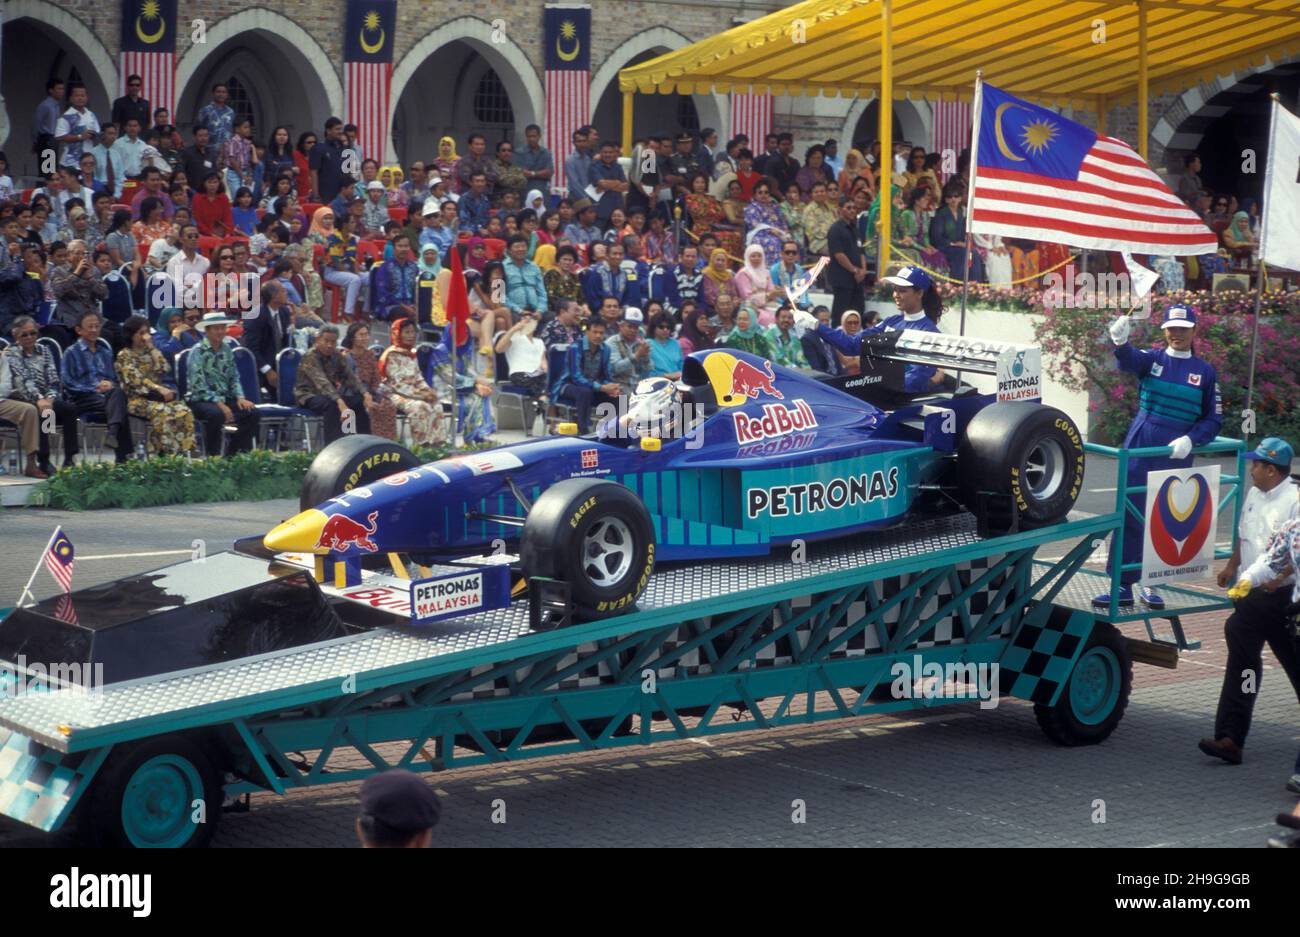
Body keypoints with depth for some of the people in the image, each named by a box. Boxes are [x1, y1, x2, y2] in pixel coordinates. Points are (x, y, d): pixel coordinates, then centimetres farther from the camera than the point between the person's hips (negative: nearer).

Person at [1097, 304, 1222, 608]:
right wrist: (1121, 343, -46)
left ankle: (1152, 585, 17)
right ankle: (1124, 586, 2)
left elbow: (1214, 420, 4)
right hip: (1139, 449, 0)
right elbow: (1130, 360, -22)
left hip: (1176, 455, 0)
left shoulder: (1205, 372, 3)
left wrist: (1190, 439, -15)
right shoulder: (1152, 360, 2)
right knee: (1130, 514, -1)